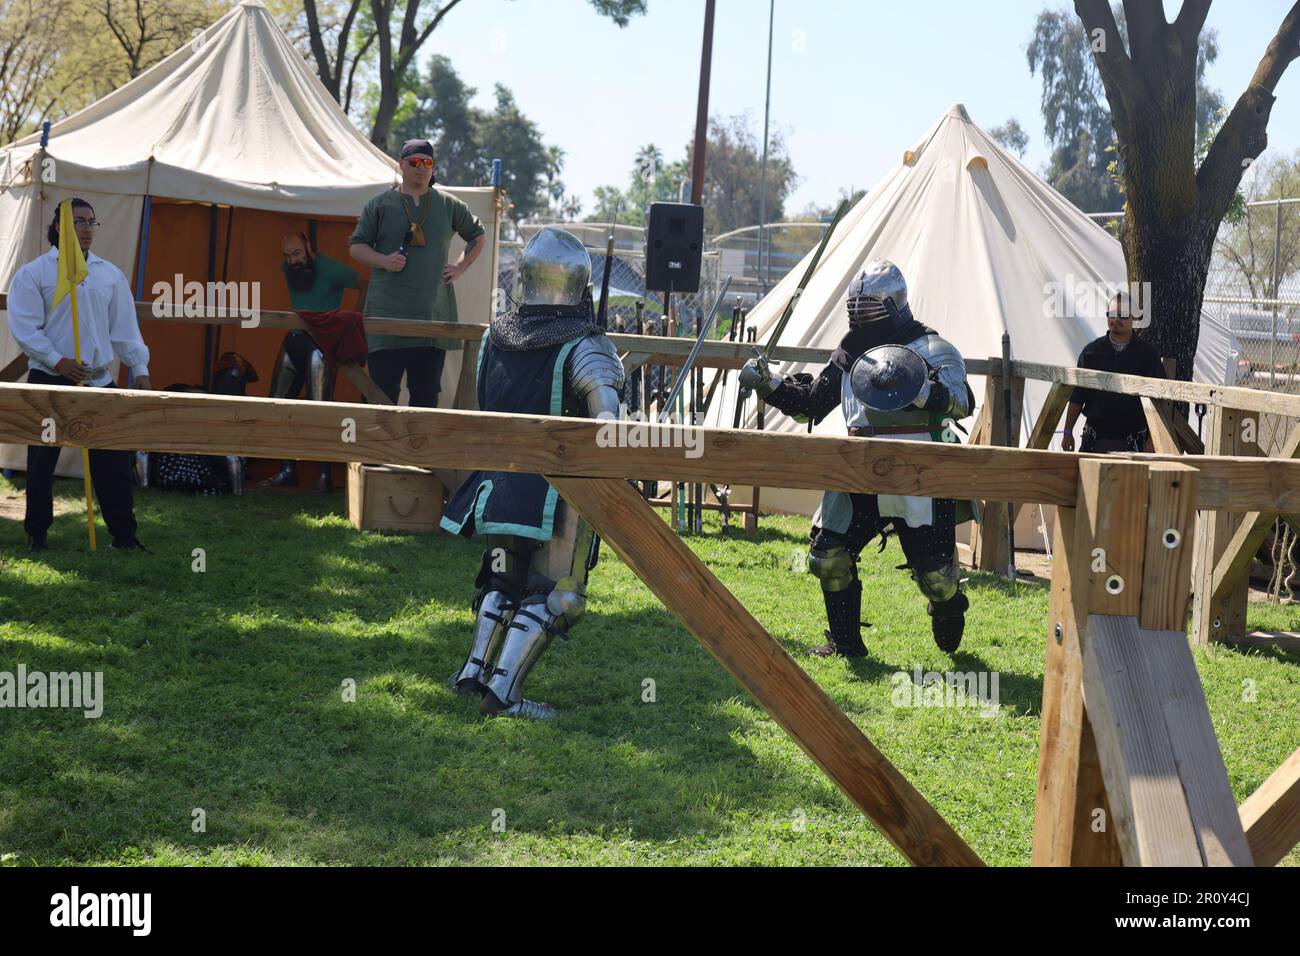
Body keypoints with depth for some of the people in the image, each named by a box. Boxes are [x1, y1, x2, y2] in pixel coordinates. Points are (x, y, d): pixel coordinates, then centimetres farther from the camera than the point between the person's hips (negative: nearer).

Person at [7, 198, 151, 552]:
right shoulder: (34, 273, -3)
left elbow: (125, 327, 10)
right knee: (42, 460, 6)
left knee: (114, 458, 0)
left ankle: (123, 533, 8)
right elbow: (24, 327, -8)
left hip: (99, 379, 3)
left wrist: (139, 368, 4)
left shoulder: (110, 274, 9)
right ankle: (36, 532, 18)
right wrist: (58, 361, -17)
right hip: (49, 380, -3)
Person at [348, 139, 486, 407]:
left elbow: (478, 237, 24)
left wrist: (460, 267, 9)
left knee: (426, 392, 7)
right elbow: (356, 246, 8)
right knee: (383, 389, -4)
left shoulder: (449, 205, 12)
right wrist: (383, 261, -11)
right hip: (387, 313, -2)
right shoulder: (380, 204, 6)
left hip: (433, 315, 2)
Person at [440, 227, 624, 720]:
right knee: (554, 595, 3)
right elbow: (605, 404, -28)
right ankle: (504, 688, -5)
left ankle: (476, 669, 23)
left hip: (498, 480, 6)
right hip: (559, 489, -6)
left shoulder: (495, 336, 6)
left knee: (504, 580, 24)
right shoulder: (584, 347, -12)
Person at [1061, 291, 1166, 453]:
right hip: (1096, 439, 2)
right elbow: (1077, 397, 11)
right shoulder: (1091, 351, 8)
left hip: (1132, 443, -2)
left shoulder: (1147, 354, 3)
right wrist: (1068, 432, 6)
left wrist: (1152, 439, -5)